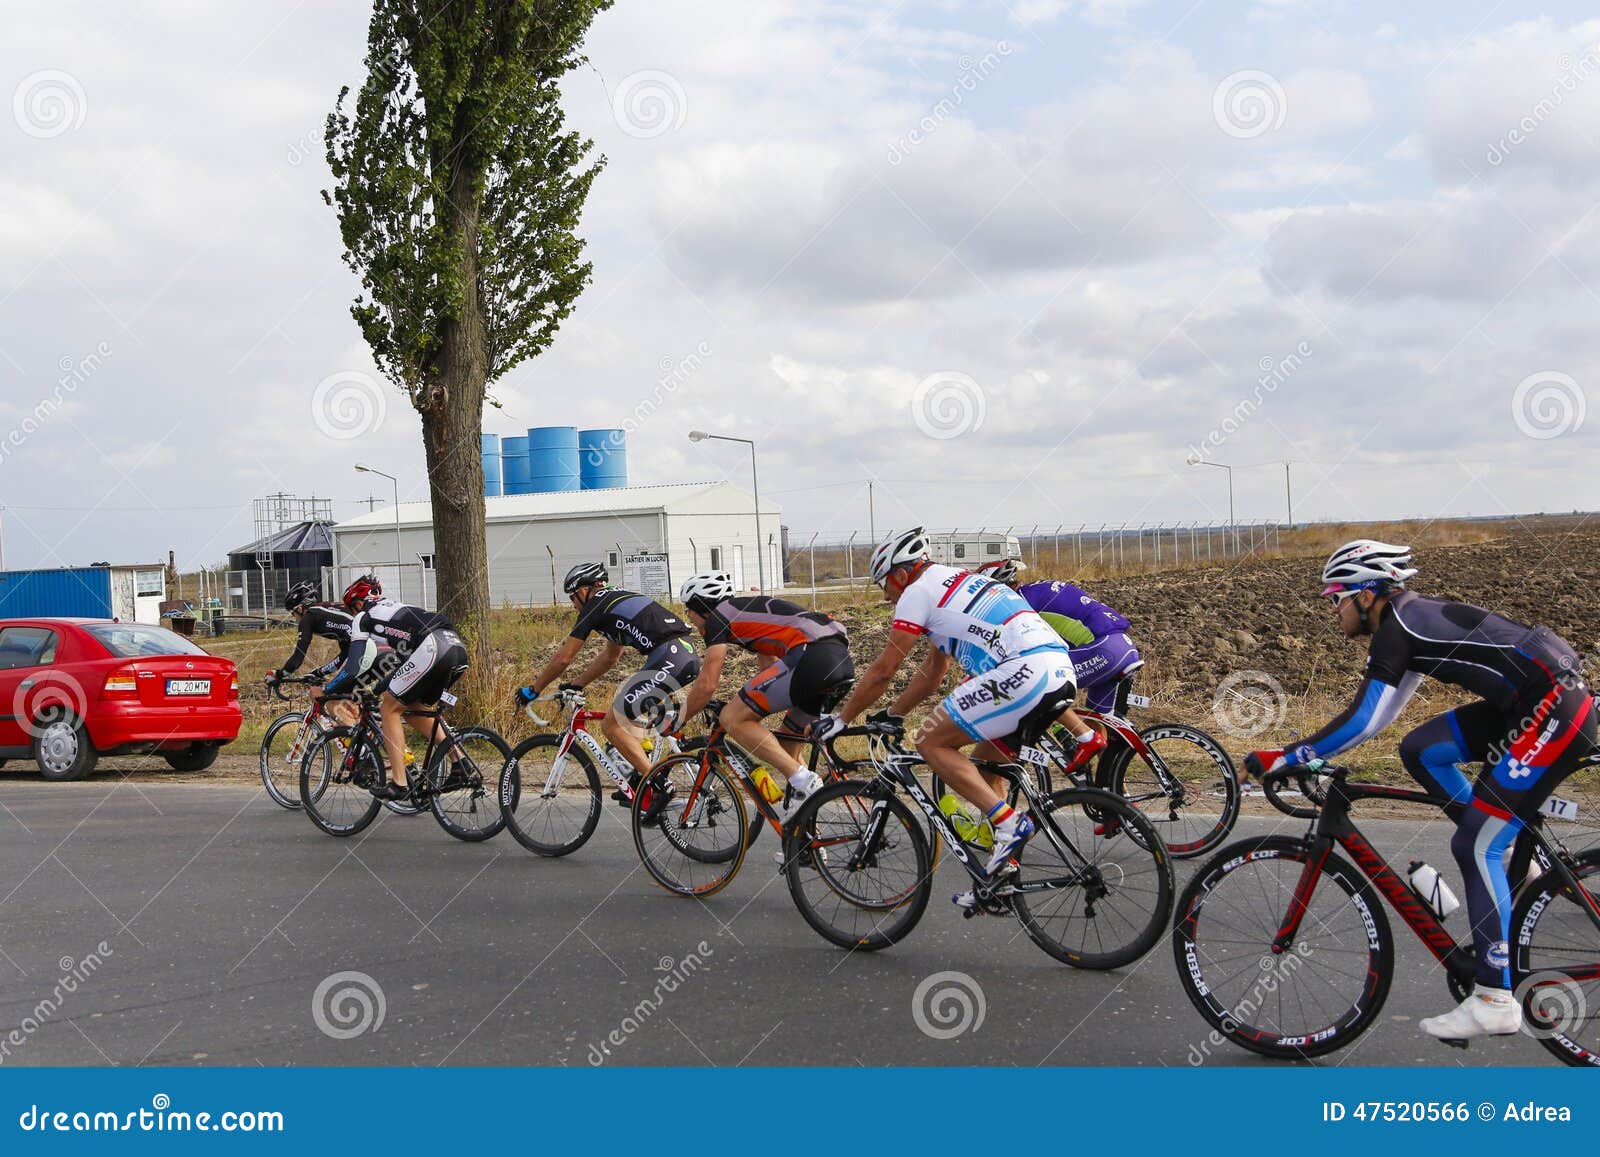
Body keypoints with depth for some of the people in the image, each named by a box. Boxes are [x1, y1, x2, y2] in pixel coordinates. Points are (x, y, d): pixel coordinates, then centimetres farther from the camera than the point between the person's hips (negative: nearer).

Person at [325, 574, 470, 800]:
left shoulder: (362, 618, 14)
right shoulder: (395, 608, 37)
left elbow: (352, 670, 5)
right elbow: (405, 658, 44)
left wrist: (325, 691, 20)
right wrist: (381, 687, 52)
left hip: (432, 648, -8)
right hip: (459, 647, 8)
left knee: (390, 707, 9)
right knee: (413, 709, 24)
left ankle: (399, 783, 4)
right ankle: (458, 760, 11)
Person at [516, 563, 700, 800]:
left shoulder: (595, 607, 4)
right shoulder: (619, 598, 29)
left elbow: (563, 658, 7)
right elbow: (610, 656, 37)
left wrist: (533, 690, 18)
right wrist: (575, 685, 37)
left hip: (669, 659, -9)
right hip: (689, 654, 9)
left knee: (612, 725, -1)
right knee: (626, 691, 29)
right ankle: (641, 773, 23)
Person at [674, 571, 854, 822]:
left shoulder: (718, 617, 9)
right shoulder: (749, 608, 34)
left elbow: (706, 686, 3)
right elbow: (774, 663, 43)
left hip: (810, 654, -9)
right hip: (842, 656, 9)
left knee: (733, 718, -2)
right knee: (787, 744, 21)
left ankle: (802, 780, -11)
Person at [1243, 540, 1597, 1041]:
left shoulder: (1398, 625, -13)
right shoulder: (1412, 616, 16)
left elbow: (1363, 721, -20)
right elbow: (1378, 711, 22)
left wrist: (1282, 759, -14)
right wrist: (1315, 753, 18)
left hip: (1554, 709, -9)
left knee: (1474, 850, -8)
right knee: (1419, 750, 11)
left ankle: (1495, 1000, -4)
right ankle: (1510, 855, 15)